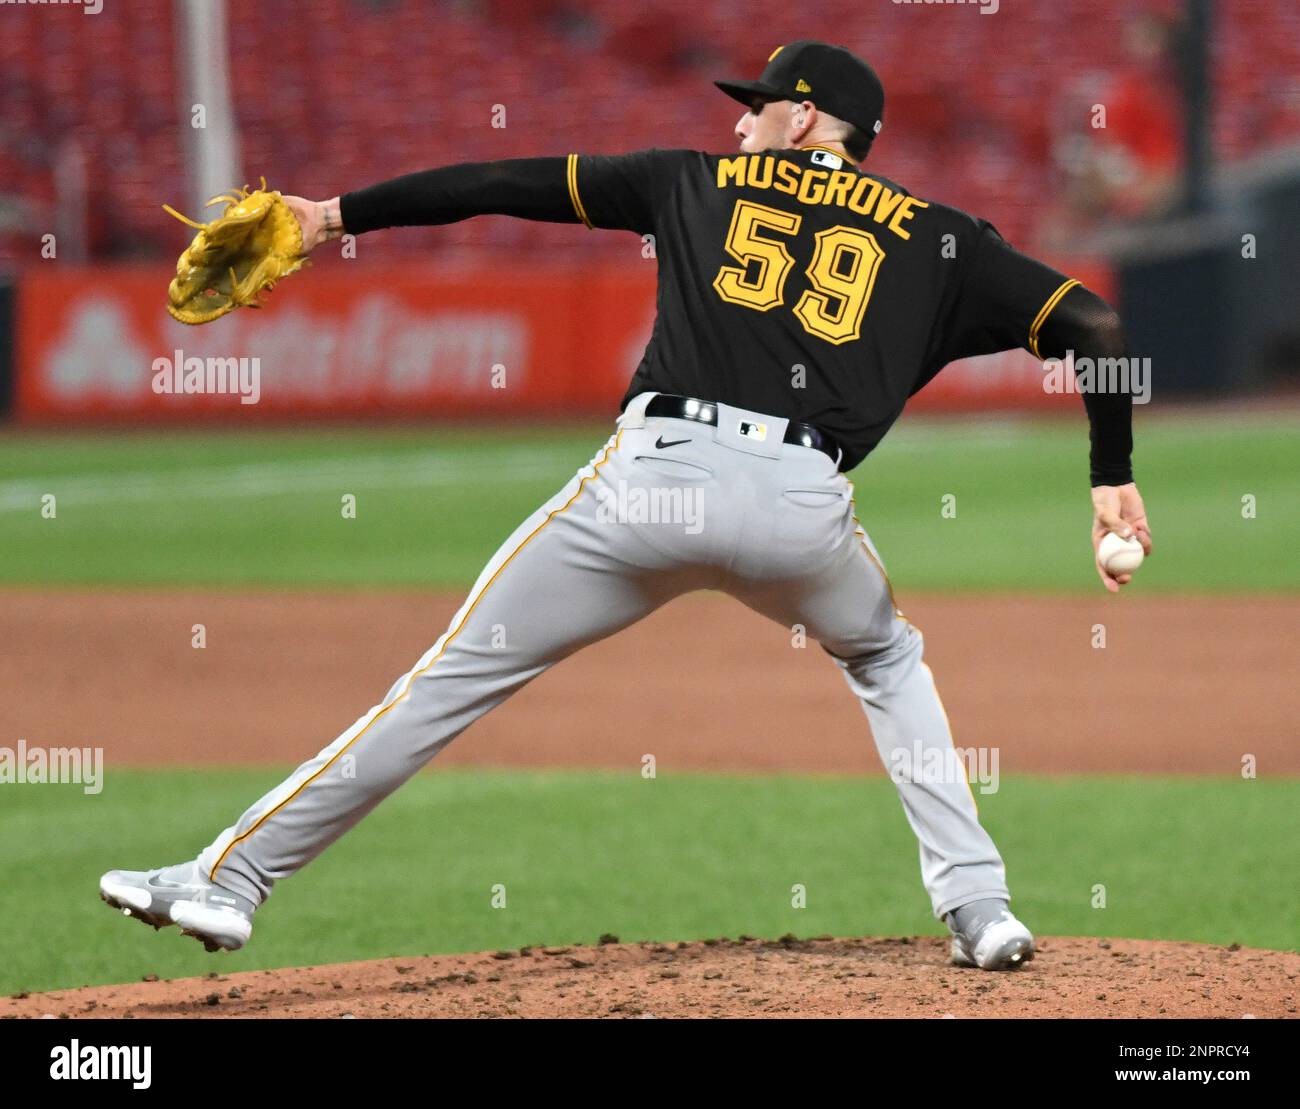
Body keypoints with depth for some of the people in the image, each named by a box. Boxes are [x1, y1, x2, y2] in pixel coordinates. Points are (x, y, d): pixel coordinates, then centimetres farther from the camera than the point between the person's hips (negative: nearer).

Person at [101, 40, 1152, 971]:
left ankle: (232, 877, 6)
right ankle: (978, 905, 18)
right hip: (804, 503, 1)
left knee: (456, 675, 7)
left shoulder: (701, 183, 22)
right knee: (888, 659, 32)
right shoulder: (937, 239, 20)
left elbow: (510, 183, 23)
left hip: (654, 473, -1)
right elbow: (1091, 323, 14)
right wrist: (1112, 482, 20)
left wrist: (338, 215, 28)